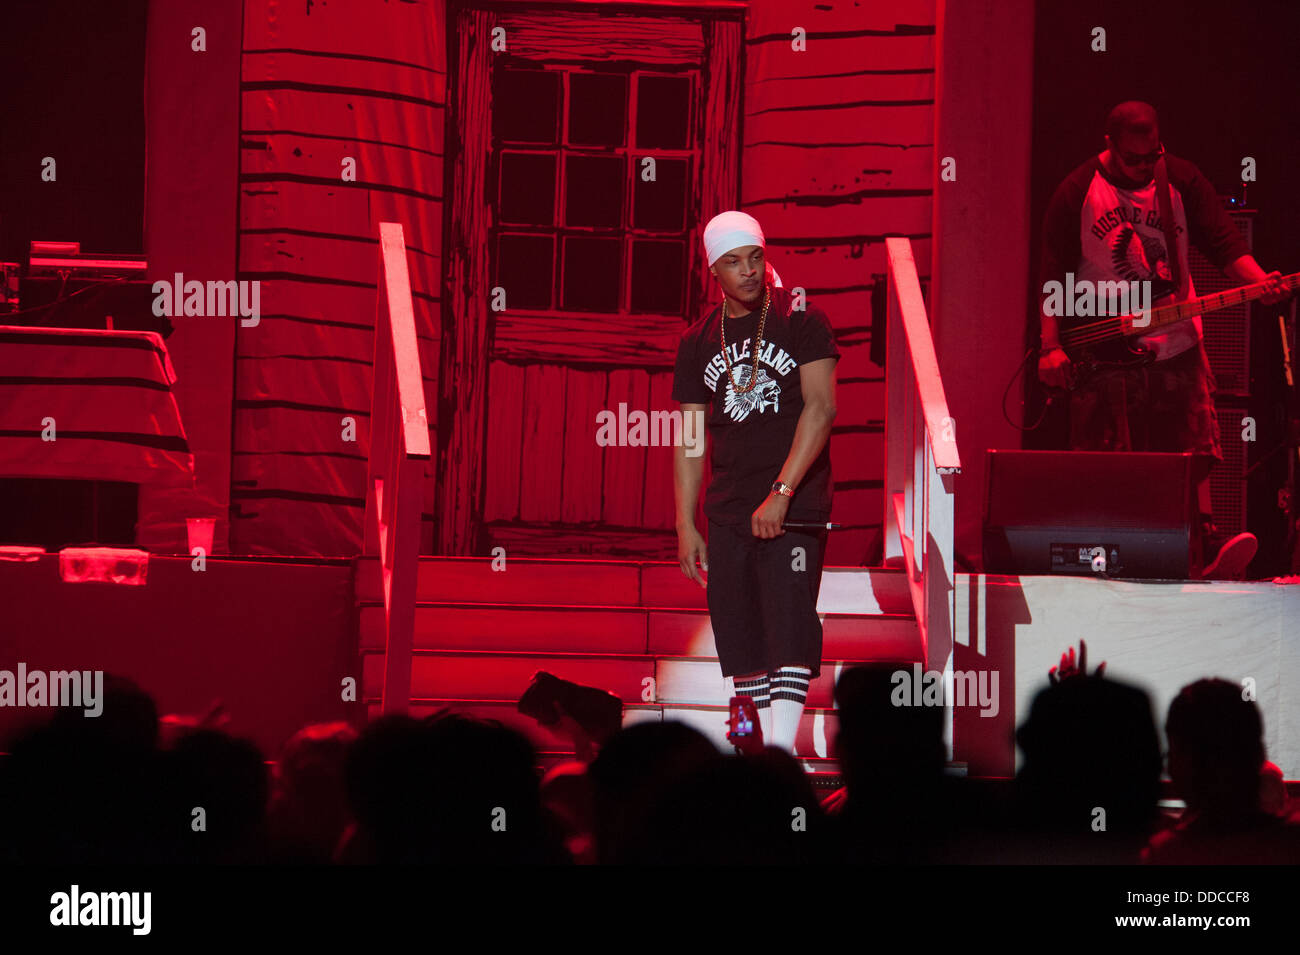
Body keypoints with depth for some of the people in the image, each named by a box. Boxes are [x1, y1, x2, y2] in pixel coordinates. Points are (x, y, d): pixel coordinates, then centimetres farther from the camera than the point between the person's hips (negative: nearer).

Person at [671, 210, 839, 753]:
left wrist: (780, 493, -17)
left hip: (795, 504, -5)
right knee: (738, 631, 4)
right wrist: (685, 525, 7)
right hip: (728, 511, 5)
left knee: (789, 623, -15)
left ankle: (782, 749, -21)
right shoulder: (698, 342, 11)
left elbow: (820, 409, -10)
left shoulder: (802, 321, -2)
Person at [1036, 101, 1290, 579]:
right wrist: (1050, 347, -10)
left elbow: (1223, 243, 2)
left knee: (1194, 457, -7)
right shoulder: (1077, 193, -2)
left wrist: (1260, 281, -17)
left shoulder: (1183, 182, 5)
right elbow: (1053, 273, -2)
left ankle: (1200, 558, -9)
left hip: (1177, 347, 2)